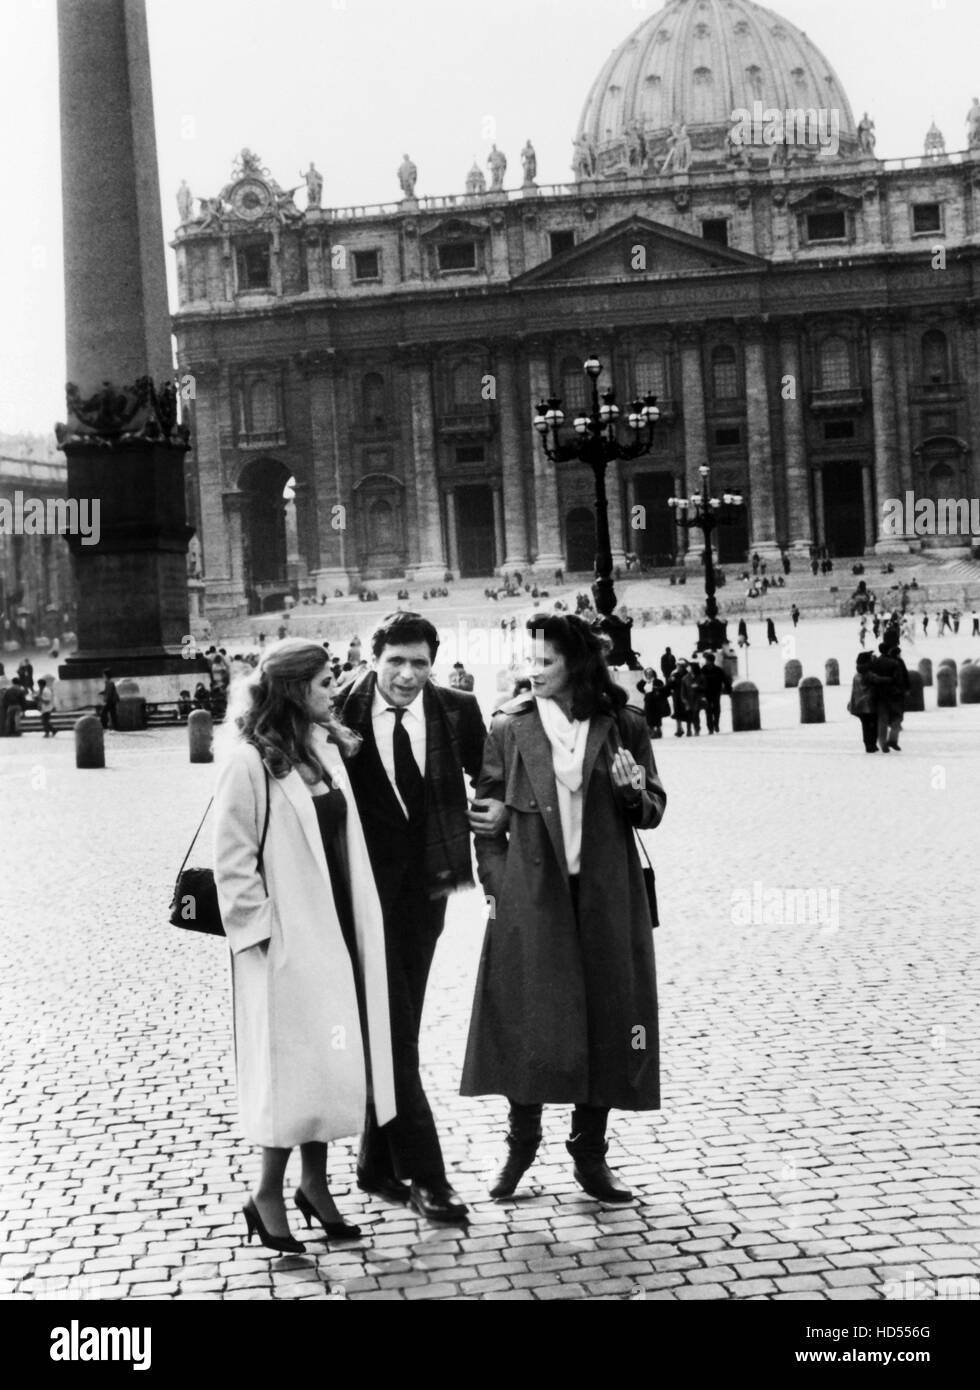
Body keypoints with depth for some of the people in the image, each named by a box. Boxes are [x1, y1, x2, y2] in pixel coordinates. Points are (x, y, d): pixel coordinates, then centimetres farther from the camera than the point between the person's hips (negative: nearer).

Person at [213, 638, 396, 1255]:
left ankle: (316, 1181, 24)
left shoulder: (328, 747, 8)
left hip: (341, 930, 7)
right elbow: (232, 862, -13)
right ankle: (268, 1193, 14)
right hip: (289, 939, -7)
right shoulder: (249, 763, -14)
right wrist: (262, 928, -14)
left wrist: (364, 920, 10)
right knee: (297, 1064, 0)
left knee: (335, 1062, 12)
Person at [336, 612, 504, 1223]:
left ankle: (378, 1165, 27)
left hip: (425, 889, 4)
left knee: (399, 1031, 15)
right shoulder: (343, 715, -12)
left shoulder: (457, 711, -2)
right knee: (395, 1037, -3)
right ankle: (425, 1175, 5)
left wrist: (500, 809, -7)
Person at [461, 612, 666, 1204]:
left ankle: (590, 1153, 20)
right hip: (530, 895, -1)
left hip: (606, 898, 1)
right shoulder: (512, 727, 0)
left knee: (605, 1019, 5)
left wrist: (635, 791, -14)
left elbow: (652, 811, 8)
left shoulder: (623, 727, 2)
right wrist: (497, 883, -5)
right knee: (526, 1020, 1)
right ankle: (521, 1143, 21)